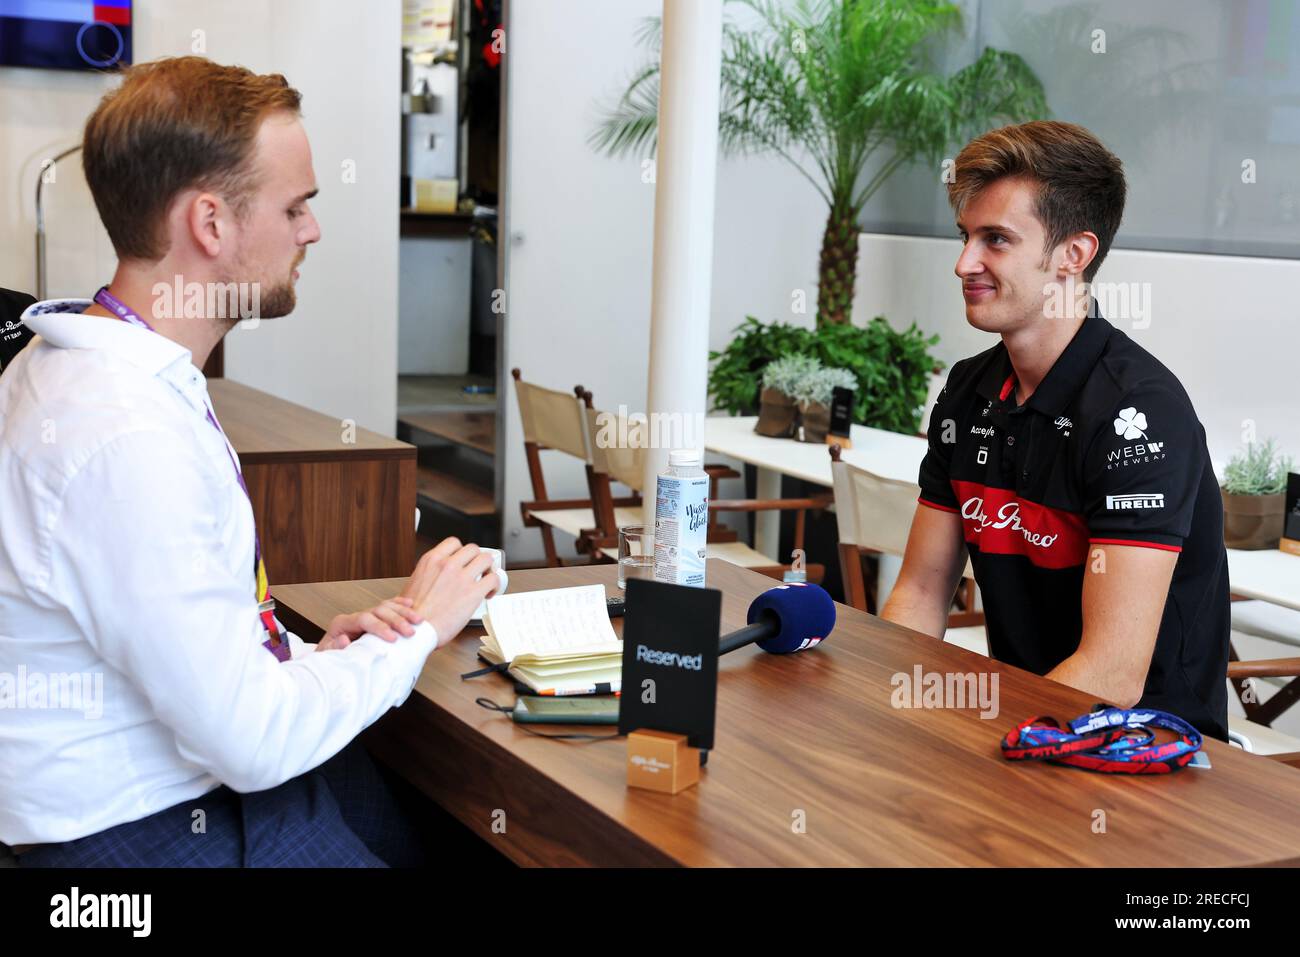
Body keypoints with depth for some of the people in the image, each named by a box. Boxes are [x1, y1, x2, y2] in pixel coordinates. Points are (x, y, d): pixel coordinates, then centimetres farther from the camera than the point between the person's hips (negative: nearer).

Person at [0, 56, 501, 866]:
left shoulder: (76, 368, 5)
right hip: (151, 830, -9)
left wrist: (308, 656, -2)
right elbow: (254, 741, -24)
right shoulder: (127, 440, -27)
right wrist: (418, 631, -10)